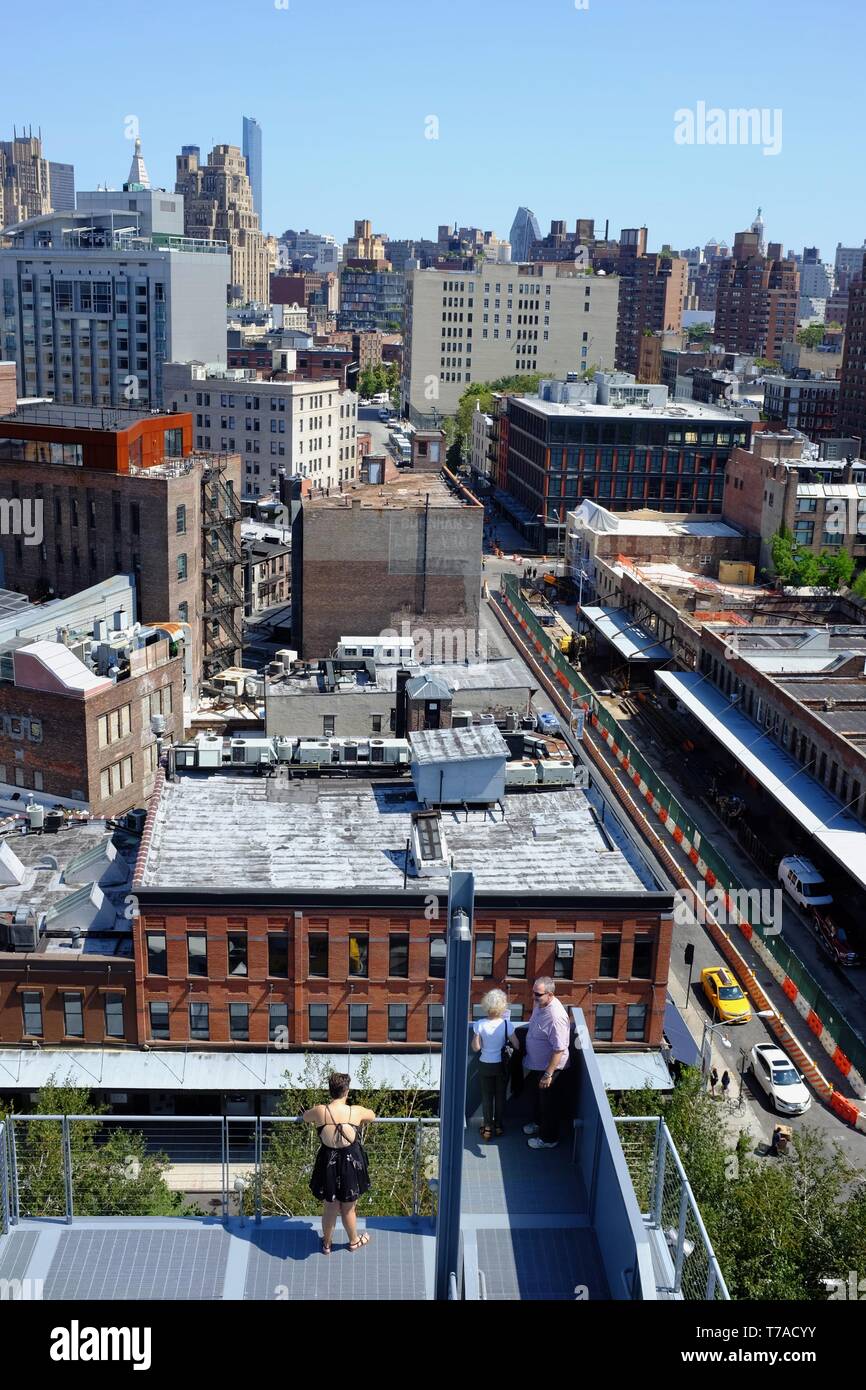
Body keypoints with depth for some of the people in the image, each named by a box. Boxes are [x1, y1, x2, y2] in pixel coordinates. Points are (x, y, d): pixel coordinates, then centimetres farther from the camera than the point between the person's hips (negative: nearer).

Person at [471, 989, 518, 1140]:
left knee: (487, 1095, 14)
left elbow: (475, 1048, -12)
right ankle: (498, 1126, 29)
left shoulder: (480, 1025, -18)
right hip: (501, 1065, 0)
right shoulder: (506, 1023, -19)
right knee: (500, 1095, 18)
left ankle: (488, 1128, 20)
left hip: (485, 1065, 0)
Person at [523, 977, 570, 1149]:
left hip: (550, 1067, -9)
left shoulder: (556, 1017, -34)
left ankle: (549, 1139, 28)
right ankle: (539, 1123, 51)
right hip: (537, 1064, 9)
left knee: (548, 1102, 10)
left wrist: (548, 1074, -26)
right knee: (539, 1096, 28)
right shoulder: (540, 1004, -6)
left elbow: (559, 1050, -30)